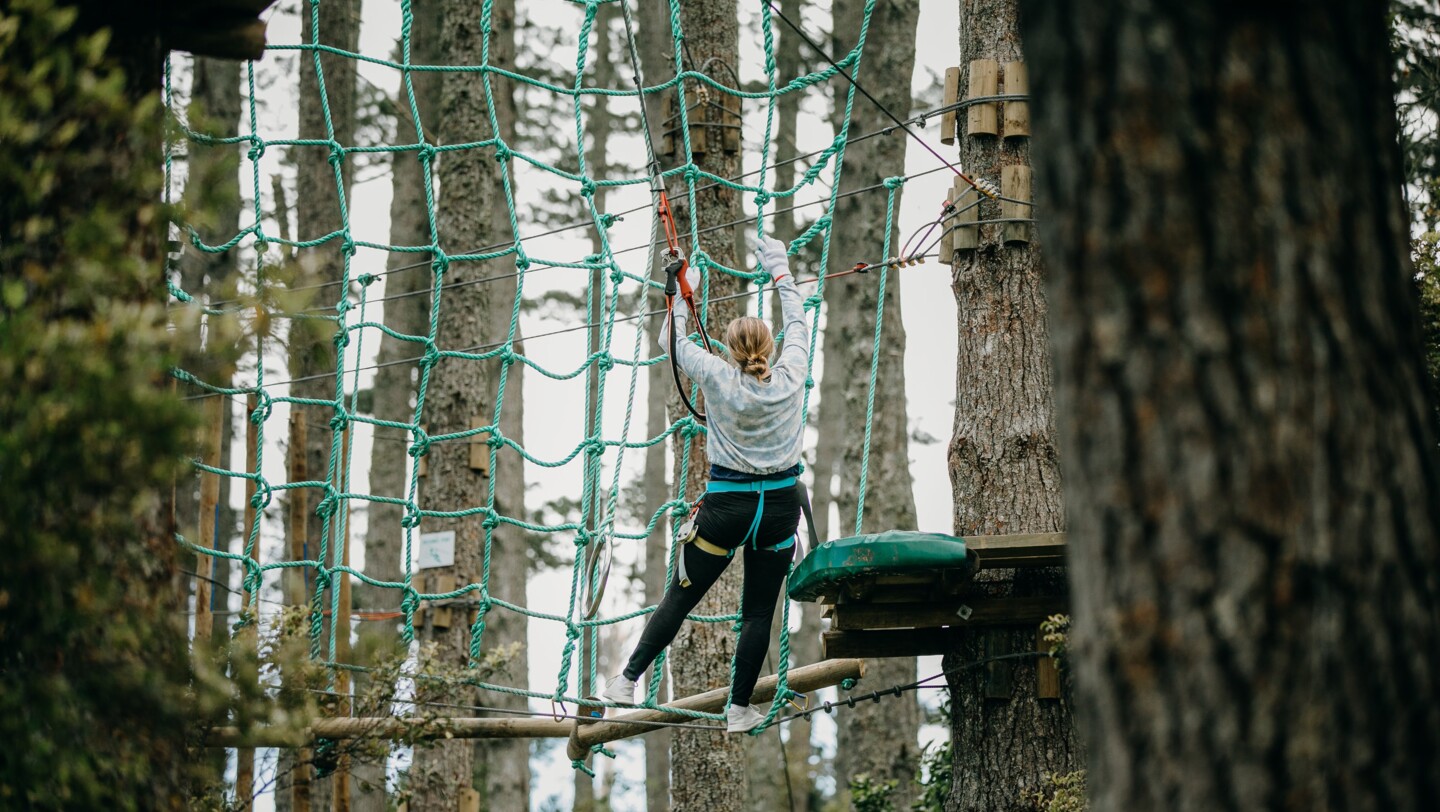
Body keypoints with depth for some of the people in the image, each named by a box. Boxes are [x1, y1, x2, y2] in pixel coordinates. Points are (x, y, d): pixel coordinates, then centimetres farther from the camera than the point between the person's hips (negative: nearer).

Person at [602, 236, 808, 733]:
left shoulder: (719, 378, -11)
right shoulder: (790, 377, -5)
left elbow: (671, 342, 4)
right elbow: (798, 324, 13)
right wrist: (780, 272, 25)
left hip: (727, 505, -2)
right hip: (781, 505, 2)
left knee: (680, 598, 8)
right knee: (759, 611, 8)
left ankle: (628, 681, 10)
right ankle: (739, 709, 11)